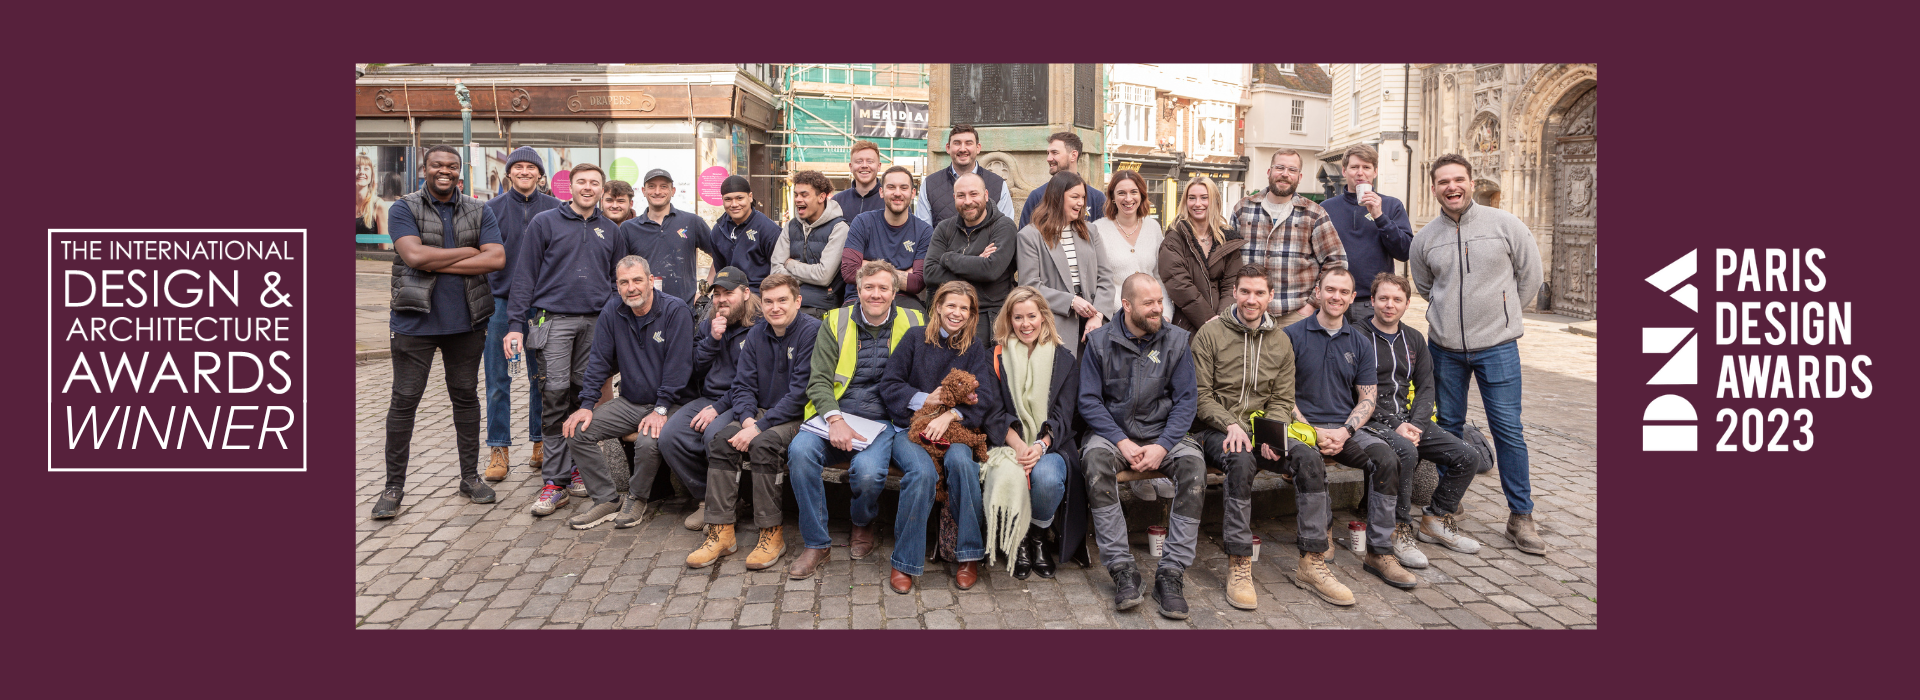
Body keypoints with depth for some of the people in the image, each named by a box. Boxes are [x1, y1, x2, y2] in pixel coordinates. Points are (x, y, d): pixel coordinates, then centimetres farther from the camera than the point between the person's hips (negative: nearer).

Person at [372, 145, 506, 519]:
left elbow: (497, 258, -8)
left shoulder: (479, 212, 7)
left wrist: (438, 263, -12)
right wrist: (468, 251, -9)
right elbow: (414, 255, -16)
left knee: (465, 396, 11)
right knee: (404, 400, 1)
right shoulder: (405, 208, 0)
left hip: (466, 321, 3)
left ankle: (470, 476, 22)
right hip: (415, 320, -2)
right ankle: (394, 486, 10)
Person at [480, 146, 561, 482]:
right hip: (502, 301, 0)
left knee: (542, 376, 7)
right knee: (498, 379, 1)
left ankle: (540, 442, 19)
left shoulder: (555, 209, 5)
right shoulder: (493, 208, 5)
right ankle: (499, 450, 8)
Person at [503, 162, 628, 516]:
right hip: (554, 318, -3)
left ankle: (579, 466, 16)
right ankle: (555, 480, -7)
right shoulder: (544, 223, 5)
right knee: (556, 392, -10)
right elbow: (524, 275, 2)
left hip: (596, 323, 3)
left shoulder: (611, 231, 15)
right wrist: (516, 324, -4)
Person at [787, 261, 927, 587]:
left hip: (884, 421, -1)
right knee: (800, 450, -29)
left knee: (868, 471, -31)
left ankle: (863, 523, 7)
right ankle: (816, 544, -12)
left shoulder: (912, 324, 9)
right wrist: (834, 420, -17)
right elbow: (818, 380, 1)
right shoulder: (835, 323, 9)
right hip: (835, 415, 1)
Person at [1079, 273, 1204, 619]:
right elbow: (1089, 400, -3)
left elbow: (1186, 400, 0)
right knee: (1096, 460, -34)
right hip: (1111, 431, -1)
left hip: (1162, 432, 1)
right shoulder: (1100, 341, 1)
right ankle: (1122, 570, -29)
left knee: (1193, 463, -30)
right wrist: (1123, 443, -15)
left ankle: (1172, 573, -25)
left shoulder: (1176, 340, 3)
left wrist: (1161, 446, -15)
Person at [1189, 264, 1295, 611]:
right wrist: (1231, 425, -18)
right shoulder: (1210, 333, 1)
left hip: (1262, 429, 4)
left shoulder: (1280, 341, 14)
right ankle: (1239, 564, -31)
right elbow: (1201, 396, -3)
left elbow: (1282, 400, 11)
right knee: (1241, 459, -37)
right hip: (1215, 429, -4)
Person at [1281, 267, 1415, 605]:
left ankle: (1379, 552, -13)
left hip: (1345, 428, 4)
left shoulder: (1360, 343, 14)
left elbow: (1368, 398, 11)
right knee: (1309, 459, -36)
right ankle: (1312, 561, -34)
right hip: (1302, 425, -4)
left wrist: (1345, 432, -8)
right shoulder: (1293, 335, 2)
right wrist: (1312, 431, -13)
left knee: (1386, 456, -24)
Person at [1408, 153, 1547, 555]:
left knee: (1508, 430, -1)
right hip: (1445, 348, 3)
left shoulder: (1503, 224, -4)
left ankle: (1521, 516, 10)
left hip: (1497, 346, -2)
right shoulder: (1424, 239, 3)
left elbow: (1530, 274, 6)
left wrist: (1503, 314, 11)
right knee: (1449, 427, 11)